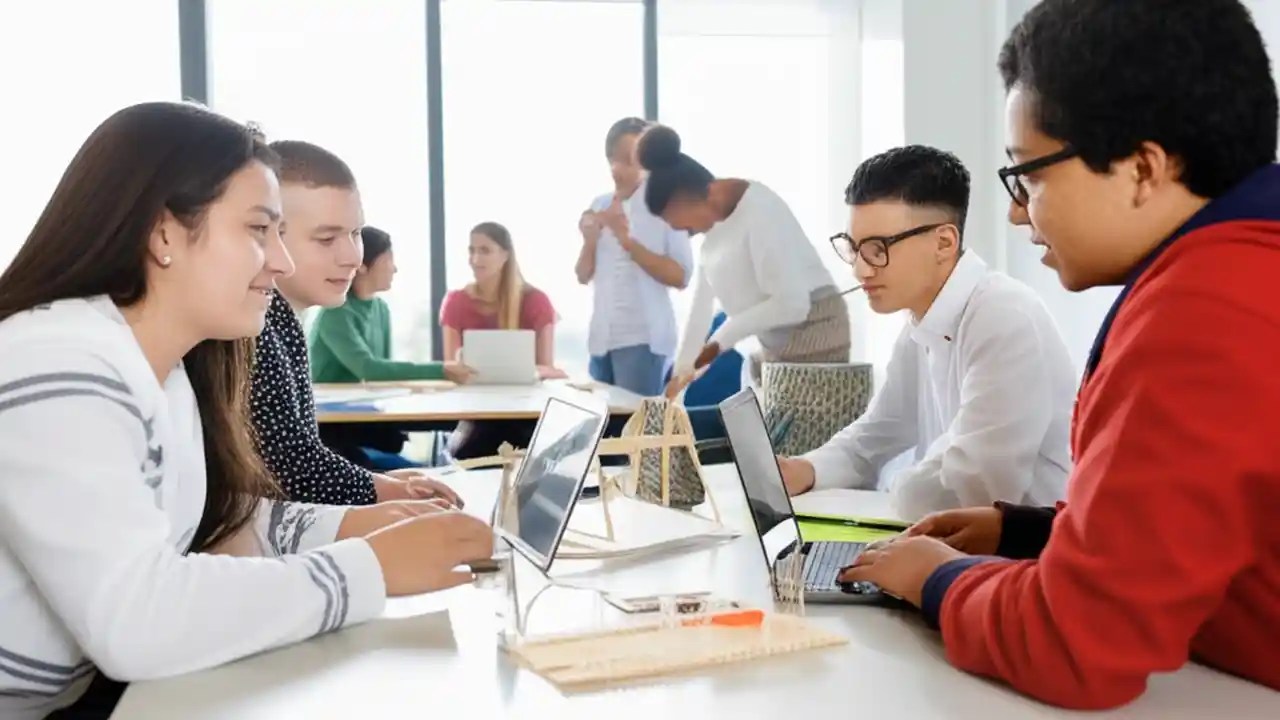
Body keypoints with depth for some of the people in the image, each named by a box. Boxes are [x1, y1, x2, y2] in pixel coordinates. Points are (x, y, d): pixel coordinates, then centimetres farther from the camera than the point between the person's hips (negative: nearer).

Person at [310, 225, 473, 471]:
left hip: (359, 419, 7)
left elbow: (384, 370, 7)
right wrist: (439, 370, -30)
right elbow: (367, 368, -29)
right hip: (326, 427, -7)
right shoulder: (336, 312, -16)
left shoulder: (381, 309, 7)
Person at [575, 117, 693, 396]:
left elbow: (681, 277, -12)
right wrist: (589, 241, -6)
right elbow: (583, 276, 13)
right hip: (601, 337, 5)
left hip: (643, 339, -5)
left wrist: (628, 241, -18)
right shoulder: (599, 206, 11)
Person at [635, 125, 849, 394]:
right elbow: (702, 301, 10)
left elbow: (792, 303, -25)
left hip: (811, 331, -9)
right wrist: (682, 367, 7)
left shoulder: (759, 210, -22)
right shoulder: (713, 220, 5)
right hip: (775, 342, 9)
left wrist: (722, 338, -16)